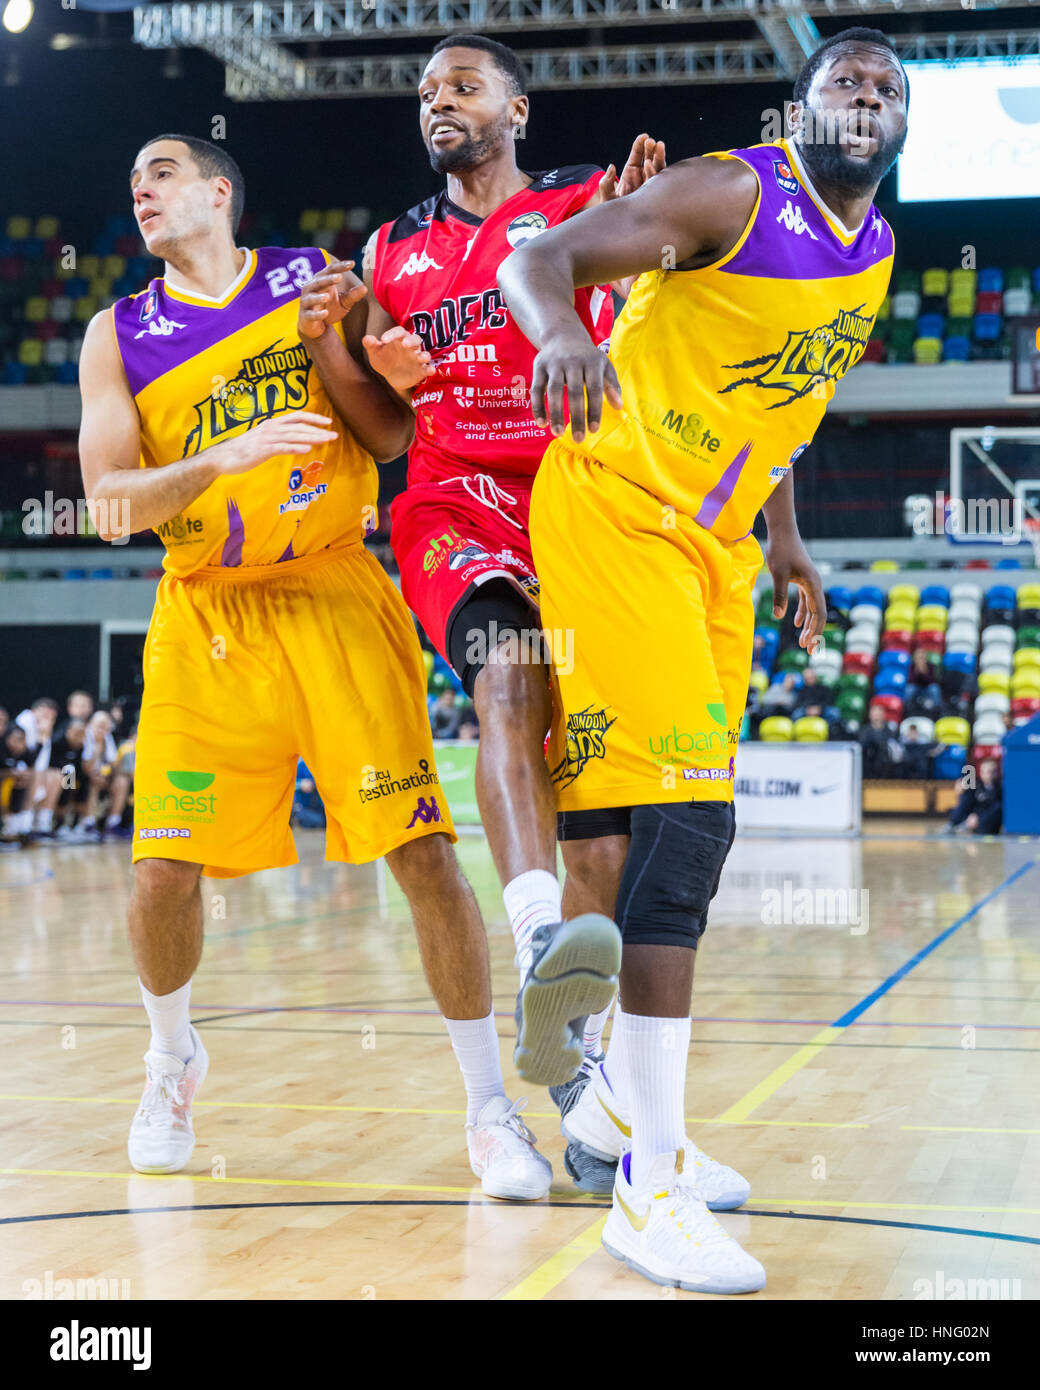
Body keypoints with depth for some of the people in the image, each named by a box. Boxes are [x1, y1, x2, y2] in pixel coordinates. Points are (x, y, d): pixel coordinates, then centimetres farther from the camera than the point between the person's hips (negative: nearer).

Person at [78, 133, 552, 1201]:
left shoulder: (317, 280, 5)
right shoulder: (120, 334, 7)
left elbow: (395, 439, 2)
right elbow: (106, 498, -6)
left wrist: (332, 350, -13)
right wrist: (226, 459, -21)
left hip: (337, 598, -1)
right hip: (205, 617, 1)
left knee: (423, 851, -9)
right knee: (162, 872, -2)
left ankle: (490, 1109, 4)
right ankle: (172, 1059, 29)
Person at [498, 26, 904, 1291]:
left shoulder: (876, 251, 12)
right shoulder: (733, 194, -13)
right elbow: (537, 260, -20)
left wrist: (786, 542, 24)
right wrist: (563, 335, -42)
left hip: (714, 543, 9)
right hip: (618, 509, -8)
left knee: (682, 827, 12)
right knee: (683, 817, -18)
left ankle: (619, 1098, 30)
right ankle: (652, 1185, -16)